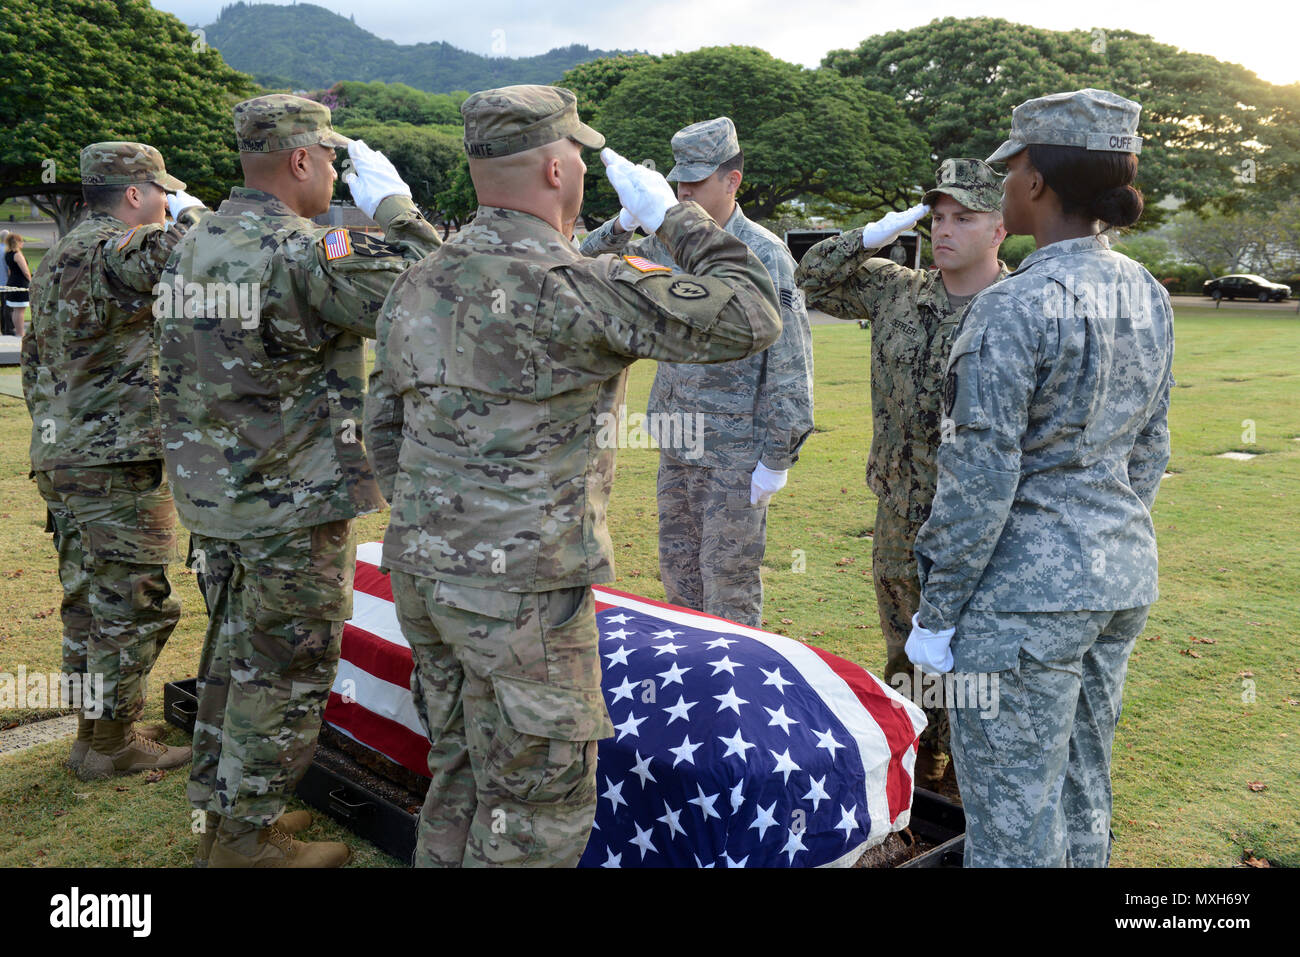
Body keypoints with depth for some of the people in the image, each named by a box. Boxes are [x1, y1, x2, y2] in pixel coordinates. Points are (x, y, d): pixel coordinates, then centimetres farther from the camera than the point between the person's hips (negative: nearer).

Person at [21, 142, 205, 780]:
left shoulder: (57, 259, 20)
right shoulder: (115, 249, -11)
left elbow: (34, 361, 24)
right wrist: (189, 213, -8)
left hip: (60, 459, 10)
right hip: (118, 463, -10)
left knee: (89, 602, 16)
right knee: (133, 605, -1)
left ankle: (94, 734, 27)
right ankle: (113, 743, 8)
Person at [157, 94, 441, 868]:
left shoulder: (194, 246, 9)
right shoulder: (302, 251, -19)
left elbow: (180, 373, 15)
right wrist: (395, 204, -7)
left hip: (211, 496, 9)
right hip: (295, 504, -9)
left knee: (235, 654, 20)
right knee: (285, 673, 4)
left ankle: (221, 812, 34)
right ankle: (247, 840, 16)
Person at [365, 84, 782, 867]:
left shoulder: (417, 287, 8)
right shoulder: (576, 288, -16)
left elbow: (383, 428, 15)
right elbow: (751, 319, -14)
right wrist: (674, 216, -1)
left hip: (420, 573, 8)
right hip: (523, 594, -8)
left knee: (462, 777, 22)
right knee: (538, 809, 8)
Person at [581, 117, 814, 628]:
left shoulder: (763, 253, -11)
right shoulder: (667, 244, 7)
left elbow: (790, 361, -13)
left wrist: (778, 457, -15)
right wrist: (622, 226, -5)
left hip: (735, 451, -7)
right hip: (676, 443, 7)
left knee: (728, 578, 2)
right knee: (677, 569, 17)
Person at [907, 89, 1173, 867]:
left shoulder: (1012, 309, -20)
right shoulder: (1148, 295, 4)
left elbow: (982, 479, -19)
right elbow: (1149, 450, 12)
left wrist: (936, 615, -10)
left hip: (1026, 590, -8)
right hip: (1125, 577, 8)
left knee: (1014, 810, 6)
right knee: (1083, 788, 22)